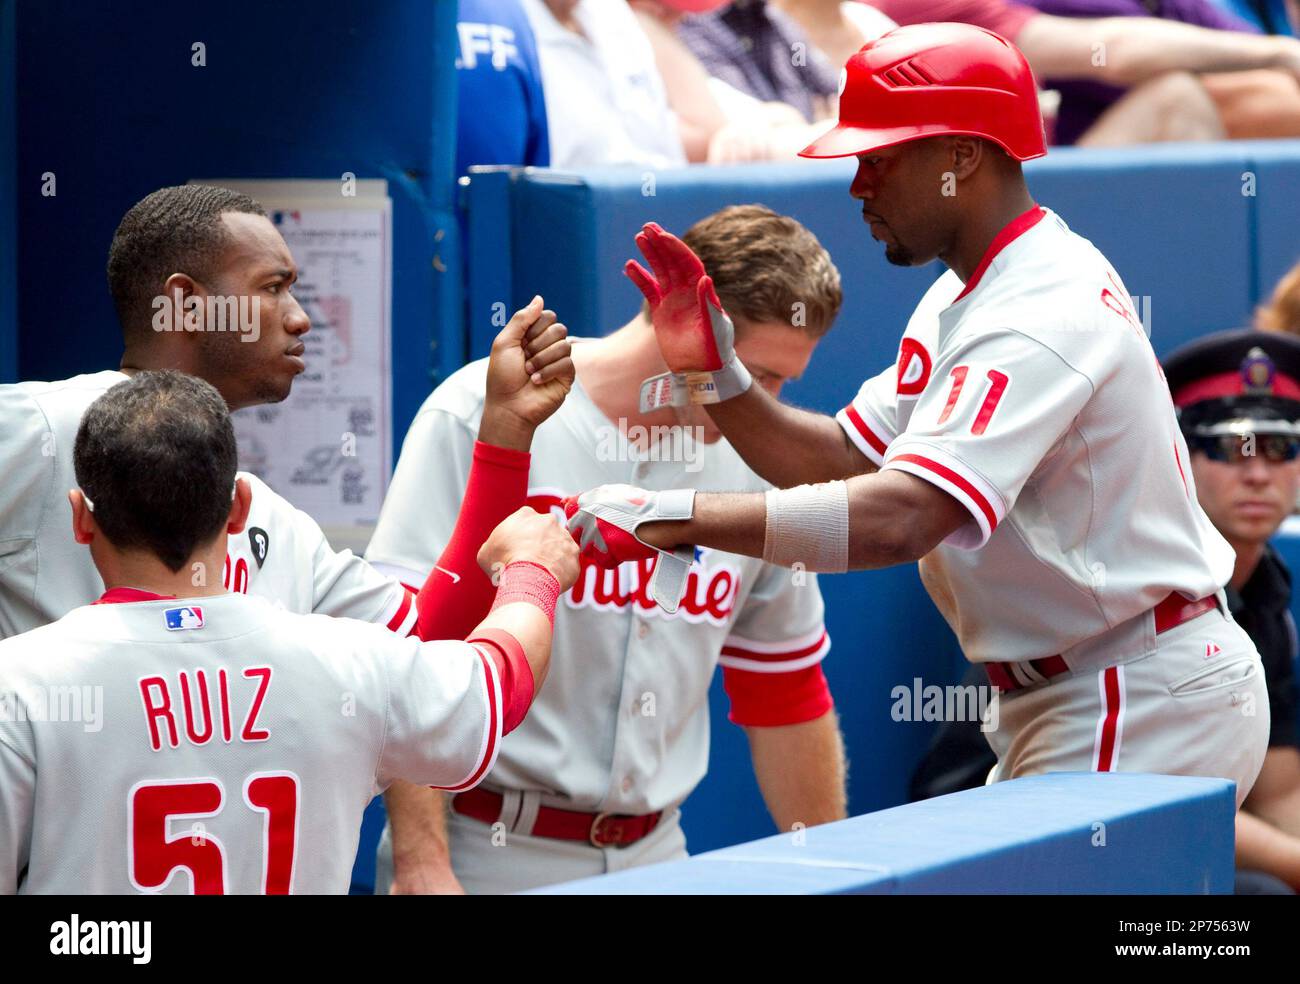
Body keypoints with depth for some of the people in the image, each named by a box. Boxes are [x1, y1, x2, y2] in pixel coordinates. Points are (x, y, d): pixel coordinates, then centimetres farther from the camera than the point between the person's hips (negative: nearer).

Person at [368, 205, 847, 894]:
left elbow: (785, 696, 15)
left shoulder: (758, 463, 6)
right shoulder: (480, 416, -9)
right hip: (487, 855, -4)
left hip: (653, 855, 5)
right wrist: (420, 863, -19)